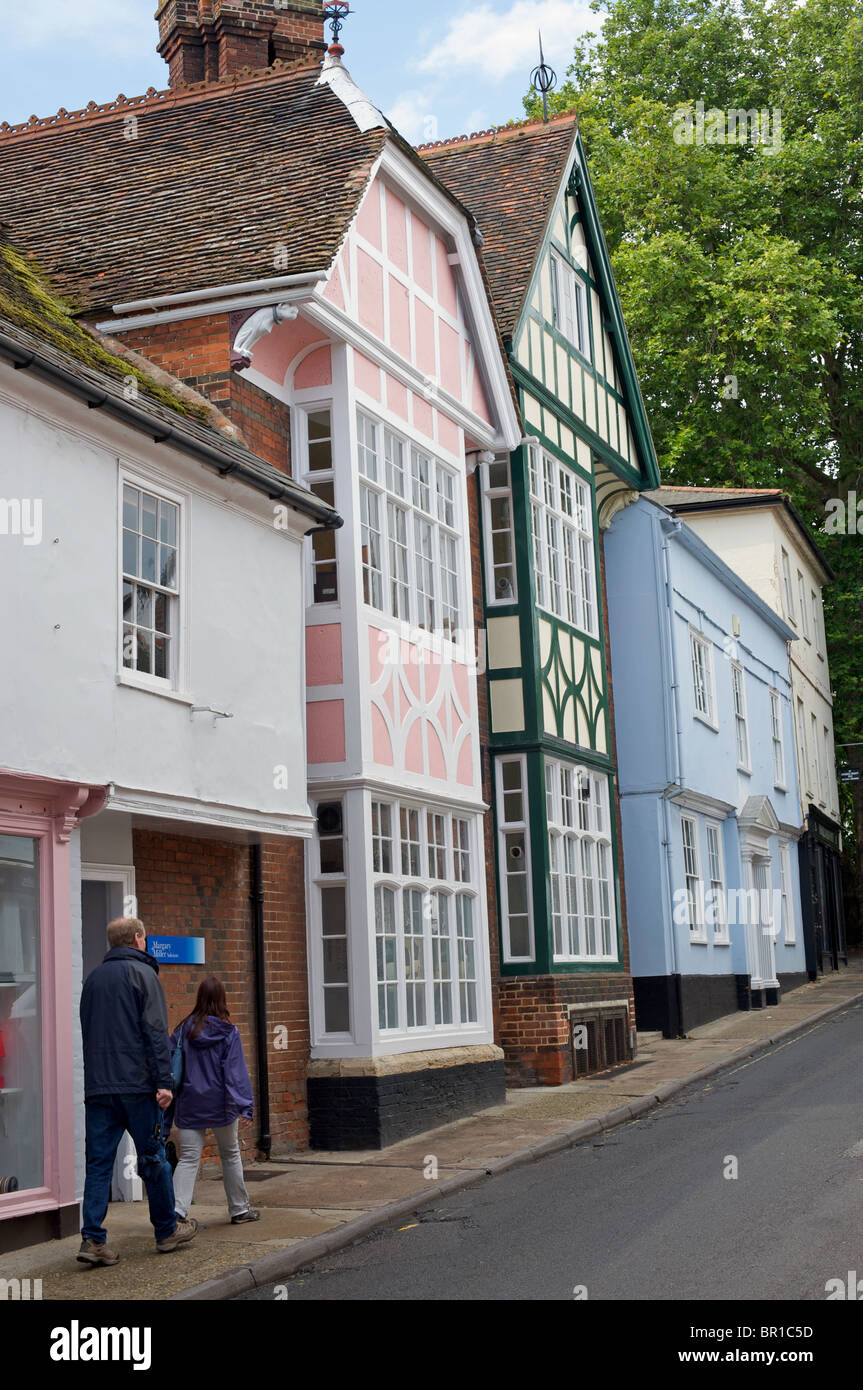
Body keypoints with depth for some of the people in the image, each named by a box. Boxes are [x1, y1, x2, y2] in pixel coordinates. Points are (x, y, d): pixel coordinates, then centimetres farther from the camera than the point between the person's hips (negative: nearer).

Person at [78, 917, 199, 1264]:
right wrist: (164, 1081, -13)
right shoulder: (142, 974, -4)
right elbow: (155, 1032, -11)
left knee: (98, 1164, 3)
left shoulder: (92, 979, 16)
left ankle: (92, 1239, -5)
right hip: (136, 1084, -5)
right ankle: (167, 1231, 17)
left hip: (97, 1088, 5)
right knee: (153, 1159, 6)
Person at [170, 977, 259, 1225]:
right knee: (230, 1155, 15)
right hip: (220, 1104, -1)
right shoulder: (229, 1032, -7)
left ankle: (177, 1209, -17)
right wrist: (245, 1107, -14)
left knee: (188, 1158, 2)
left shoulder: (184, 1030, -1)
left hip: (189, 1105, 1)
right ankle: (239, 1209, 23)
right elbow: (236, 1071, -11)